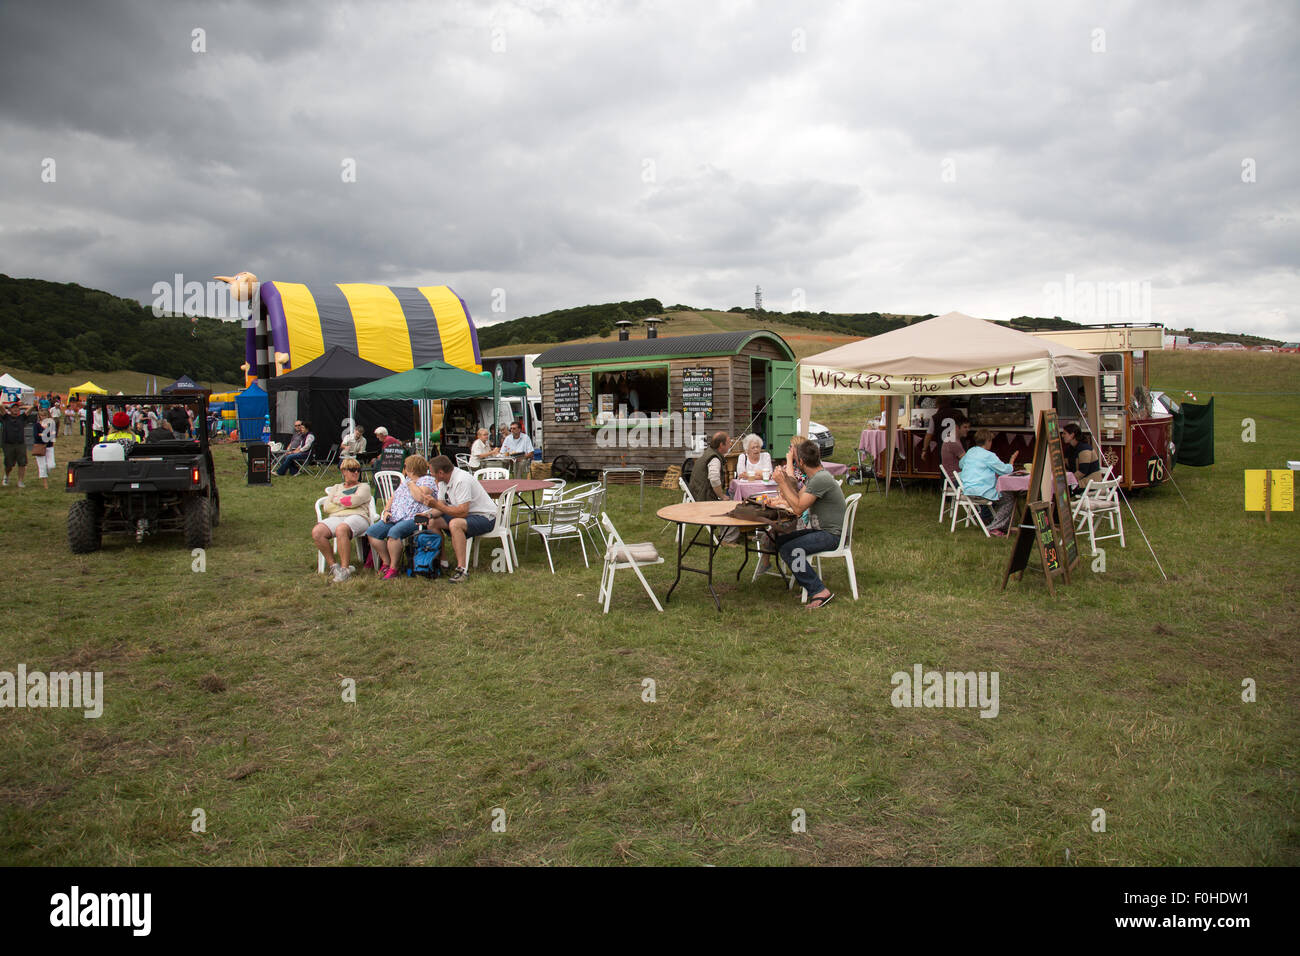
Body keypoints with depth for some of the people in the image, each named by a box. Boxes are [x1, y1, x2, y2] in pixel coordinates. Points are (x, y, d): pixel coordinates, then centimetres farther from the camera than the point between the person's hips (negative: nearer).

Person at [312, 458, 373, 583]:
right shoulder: (336, 488, 30)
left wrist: (336, 500, 10)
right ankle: (333, 565, -17)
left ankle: (345, 569, -34)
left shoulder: (364, 487, 20)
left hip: (357, 517, -4)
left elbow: (354, 501, -3)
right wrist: (346, 503, 4)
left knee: (341, 529, -40)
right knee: (316, 532, -29)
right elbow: (326, 508, 14)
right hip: (336, 517, 4)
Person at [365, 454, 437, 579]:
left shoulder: (427, 480, 0)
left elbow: (420, 497, -18)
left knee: (394, 532, -34)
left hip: (413, 519, -9)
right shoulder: (405, 482, 26)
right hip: (394, 518, 9)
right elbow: (393, 498, 28)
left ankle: (393, 568, -23)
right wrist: (387, 511, 9)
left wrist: (411, 483, -4)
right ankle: (386, 562, -1)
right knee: (371, 531, -9)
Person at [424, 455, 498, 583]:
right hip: (465, 514, 10)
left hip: (484, 517, -10)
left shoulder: (462, 480, -25)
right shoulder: (443, 481, 4)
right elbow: (441, 506, 8)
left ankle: (462, 569, -33)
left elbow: (462, 512, -30)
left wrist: (437, 505, -27)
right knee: (433, 522, 0)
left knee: (455, 523, -36)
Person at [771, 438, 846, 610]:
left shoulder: (821, 479, -22)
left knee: (788, 549, -24)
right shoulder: (814, 477, 12)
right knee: (780, 540, 10)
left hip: (832, 535, -10)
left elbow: (798, 508, -23)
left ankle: (820, 592, -20)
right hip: (820, 530, 10)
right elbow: (798, 498, 13)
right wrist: (787, 479, 2)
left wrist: (782, 483, -18)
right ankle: (806, 573, 17)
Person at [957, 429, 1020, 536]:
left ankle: (986, 520, 41)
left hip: (966, 490, 9)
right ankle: (993, 527, -7)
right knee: (1010, 497, -3)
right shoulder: (988, 455, -10)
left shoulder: (970, 452, 13)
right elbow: (1006, 470, -5)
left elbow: (961, 464, 33)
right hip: (979, 491, -9)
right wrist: (1012, 459, 15)